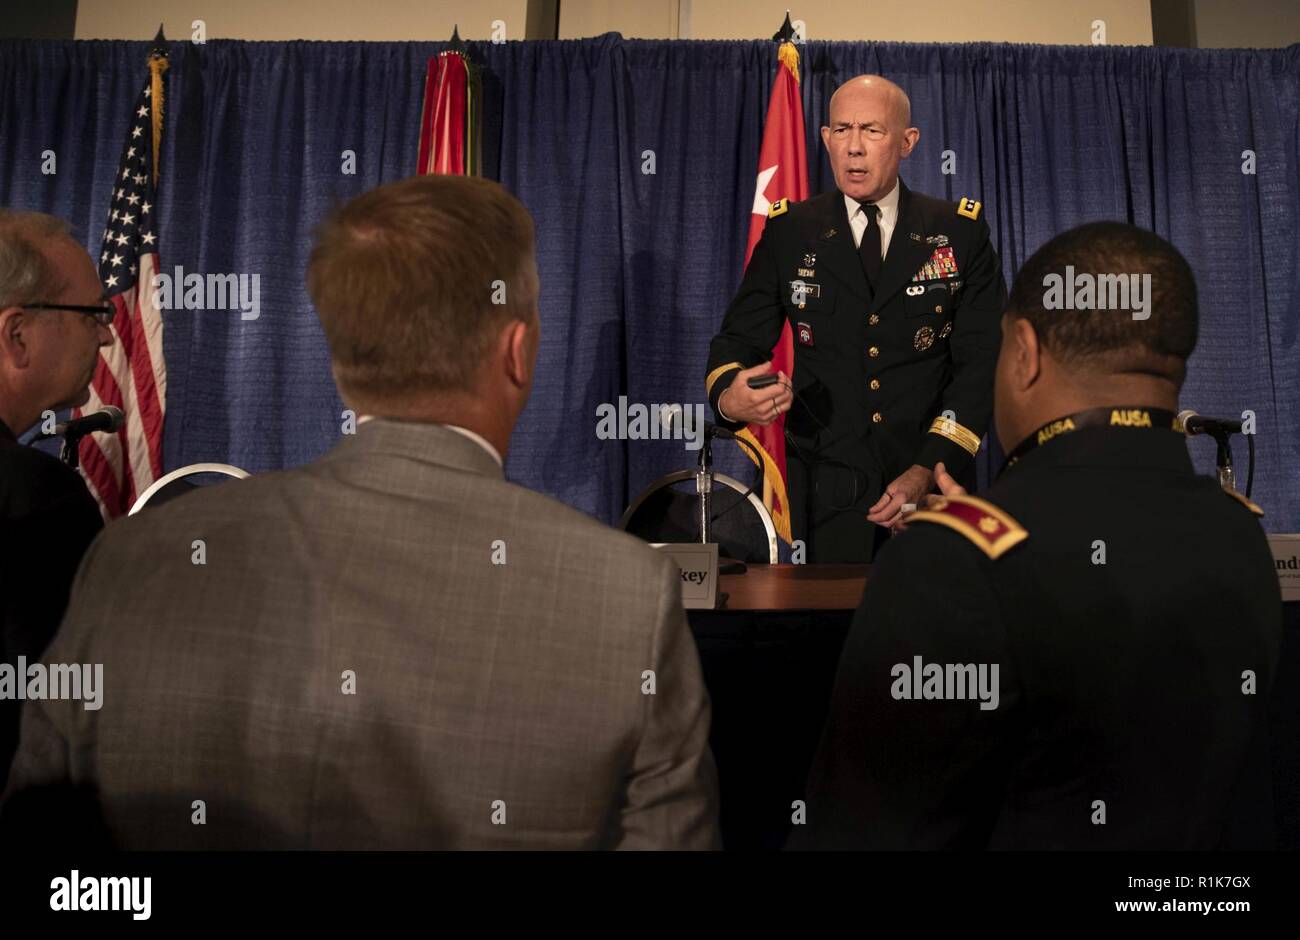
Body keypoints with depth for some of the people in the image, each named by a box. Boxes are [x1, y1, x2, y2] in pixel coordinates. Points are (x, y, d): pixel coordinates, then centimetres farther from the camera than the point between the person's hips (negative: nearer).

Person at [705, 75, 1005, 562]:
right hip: (829, 485, 0)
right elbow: (739, 338, 2)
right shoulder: (788, 232, 5)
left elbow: (982, 361, -3)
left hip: (935, 484, 0)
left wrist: (928, 471, -13)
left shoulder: (960, 232, 2)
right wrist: (729, 397, -22)